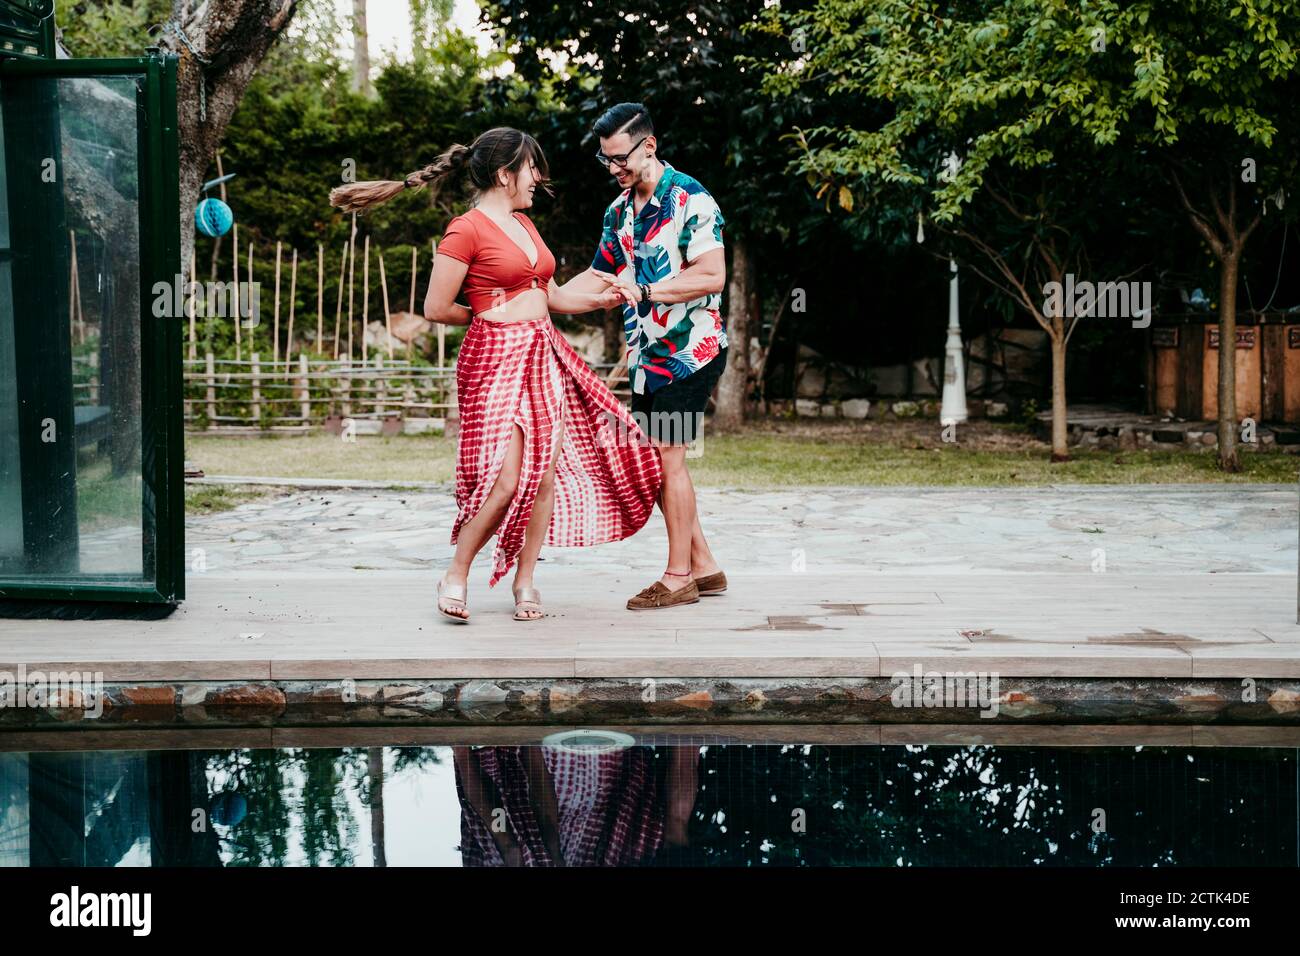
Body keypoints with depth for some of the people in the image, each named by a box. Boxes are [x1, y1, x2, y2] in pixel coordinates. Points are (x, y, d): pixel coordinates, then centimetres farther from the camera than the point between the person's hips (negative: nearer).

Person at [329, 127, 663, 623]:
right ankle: (455, 576, 5)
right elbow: (436, 309, -10)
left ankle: (525, 581, 13)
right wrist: (490, 316, 5)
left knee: (548, 473, 2)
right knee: (507, 480, -14)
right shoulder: (467, 230, -10)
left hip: (544, 356, 8)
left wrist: (599, 299, 7)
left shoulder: (524, 225, 16)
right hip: (495, 360, -8)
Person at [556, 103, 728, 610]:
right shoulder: (619, 210, 12)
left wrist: (644, 292, -25)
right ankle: (704, 566, 18)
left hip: (689, 348, -8)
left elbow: (712, 276, -20)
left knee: (667, 455, -7)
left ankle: (679, 577, 3)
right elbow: (600, 274, 22)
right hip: (647, 354, 8)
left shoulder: (690, 199, -12)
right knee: (654, 459, 8)